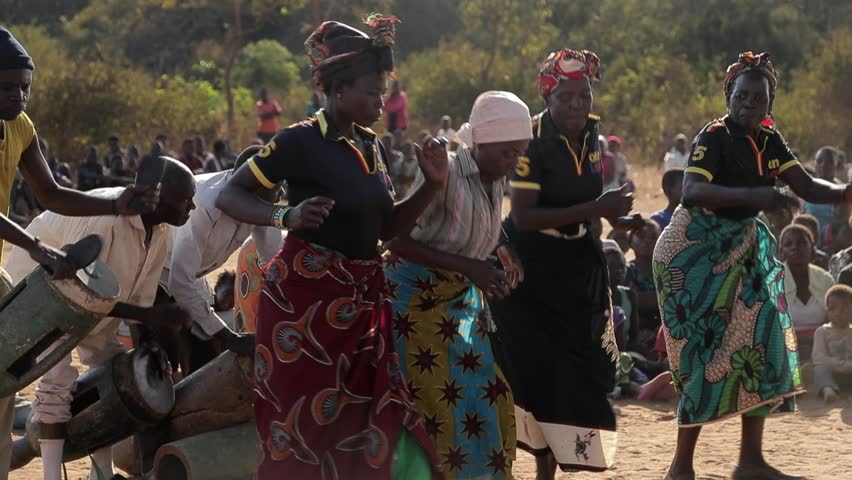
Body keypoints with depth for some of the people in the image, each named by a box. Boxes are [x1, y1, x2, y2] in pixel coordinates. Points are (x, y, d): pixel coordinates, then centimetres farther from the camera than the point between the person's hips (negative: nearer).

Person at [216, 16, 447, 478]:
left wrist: (431, 185, 3)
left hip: (361, 301, 7)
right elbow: (228, 195, -10)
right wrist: (286, 216, -27)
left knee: (378, 430, 4)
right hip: (306, 299, -7)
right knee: (301, 427, -1)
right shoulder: (302, 141, -12)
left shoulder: (372, 146, 9)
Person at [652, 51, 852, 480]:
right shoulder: (714, 138, -19)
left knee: (761, 346, 5)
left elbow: (808, 187, 1)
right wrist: (750, 195, -48)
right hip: (695, 252, -8)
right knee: (705, 352, -8)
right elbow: (691, 191, -36)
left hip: (742, 249, 8)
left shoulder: (769, 141, 3)